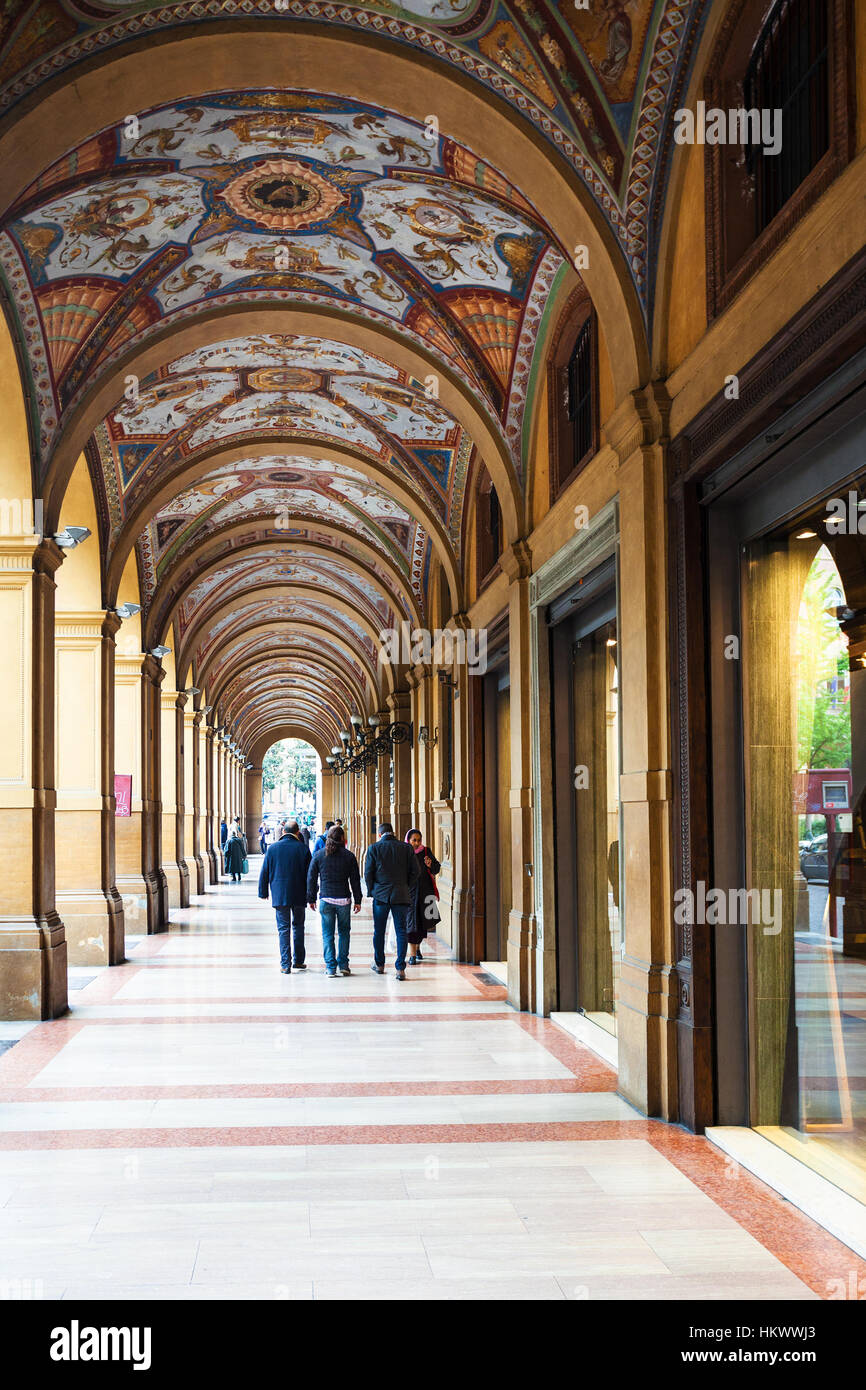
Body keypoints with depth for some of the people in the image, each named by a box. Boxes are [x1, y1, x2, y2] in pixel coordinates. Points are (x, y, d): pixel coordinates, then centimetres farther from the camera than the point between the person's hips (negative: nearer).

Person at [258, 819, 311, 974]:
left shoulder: (272, 848, -2)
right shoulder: (303, 849, -4)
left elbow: (264, 872, 3)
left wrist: (263, 892, 13)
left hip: (279, 895, 0)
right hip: (299, 896, 0)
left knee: (284, 929, 2)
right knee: (298, 926, 16)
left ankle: (285, 964, -2)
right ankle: (298, 960, 21)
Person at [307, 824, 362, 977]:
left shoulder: (319, 855, 2)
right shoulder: (349, 856, -1)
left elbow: (311, 877, 4)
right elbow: (355, 880, 2)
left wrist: (311, 899, 11)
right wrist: (357, 900, 8)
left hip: (325, 899, 0)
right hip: (344, 899, 0)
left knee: (327, 934, 5)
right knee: (343, 932, 13)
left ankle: (330, 967, 2)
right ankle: (343, 964, 10)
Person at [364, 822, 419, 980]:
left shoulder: (374, 848, -2)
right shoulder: (407, 848, 1)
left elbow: (368, 872, -2)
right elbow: (415, 872, 1)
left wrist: (371, 891, 10)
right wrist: (407, 890, 11)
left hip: (381, 895, -1)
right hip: (401, 896, 1)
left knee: (379, 931, 13)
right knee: (401, 932, 2)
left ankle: (379, 964, 24)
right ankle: (400, 969, -4)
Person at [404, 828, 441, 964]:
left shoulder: (426, 851, 3)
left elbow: (437, 869, 1)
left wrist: (430, 864, -19)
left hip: (424, 890, 3)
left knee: (423, 921, 11)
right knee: (412, 920, -11)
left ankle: (417, 947, 35)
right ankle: (412, 955, -12)